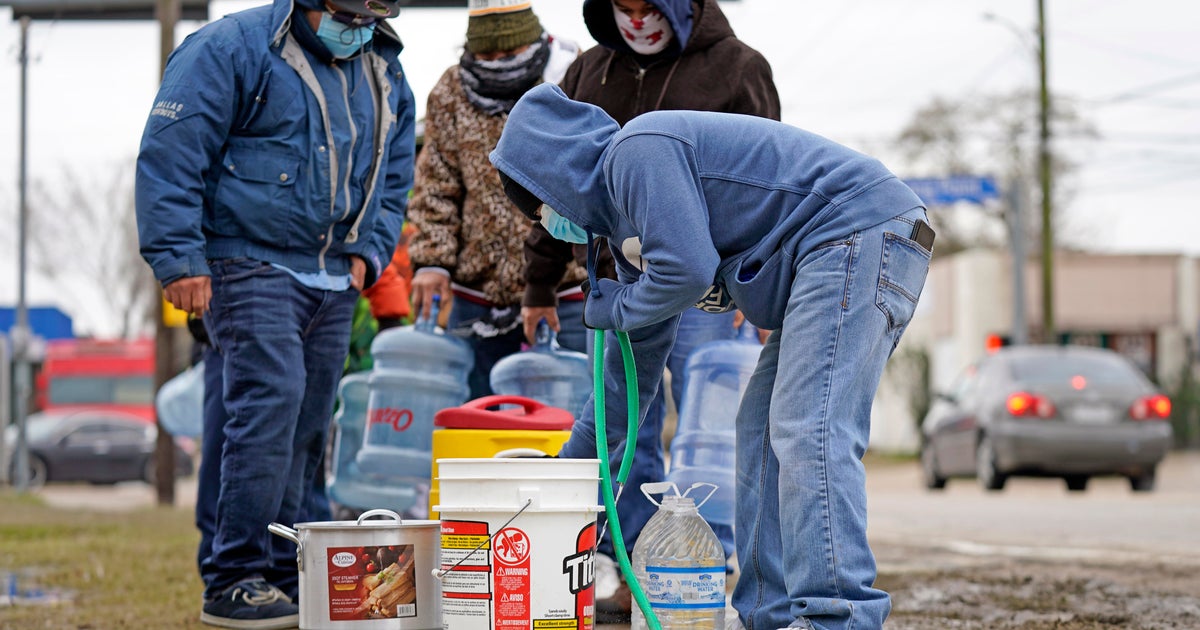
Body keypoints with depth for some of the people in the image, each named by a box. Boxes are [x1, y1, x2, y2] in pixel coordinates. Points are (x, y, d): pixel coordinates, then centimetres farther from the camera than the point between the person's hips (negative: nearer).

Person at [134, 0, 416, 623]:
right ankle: (233, 580, -17)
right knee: (269, 399, -20)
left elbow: (393, 179, 27)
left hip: (333, 284, 7)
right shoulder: (232, 50, -7)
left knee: (306, 430, 8)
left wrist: (367, 251, 13)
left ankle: (283, 578, 15)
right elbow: (169, 155, -11)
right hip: (250, 265, -7)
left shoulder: (386, 76, 15)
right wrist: (180, 259, -16)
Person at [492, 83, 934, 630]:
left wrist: (611, 307, 0)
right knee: (762, 433, 11)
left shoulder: (637, 151, -9)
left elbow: (687, 269, -20)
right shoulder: (627, 223, 23)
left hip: (856, 234, -11)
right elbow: (638, 358, 29)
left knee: (808, 434, -20)